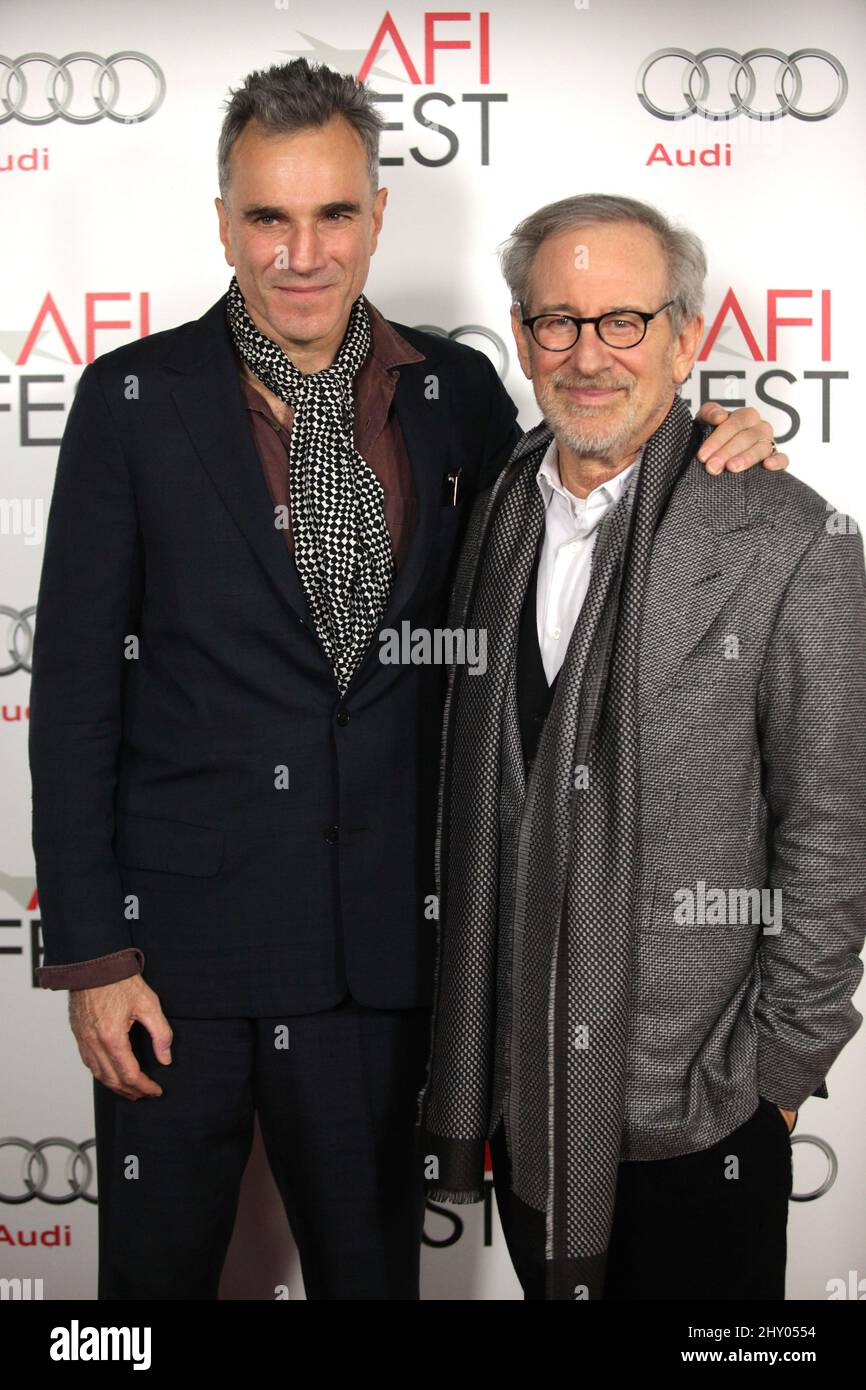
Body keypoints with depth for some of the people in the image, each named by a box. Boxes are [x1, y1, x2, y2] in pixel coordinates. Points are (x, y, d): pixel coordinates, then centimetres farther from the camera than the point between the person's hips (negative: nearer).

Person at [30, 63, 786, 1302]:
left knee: (371, 1263, 18)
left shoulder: (458, 394, 3)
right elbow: (76, 687, -5)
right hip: (181, 937, -2)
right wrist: (90, 955, -8)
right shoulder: (135, 398, -5)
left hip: (378, 946, 2)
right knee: (160, 1264, 15)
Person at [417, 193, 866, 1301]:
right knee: (552, 1283, 20)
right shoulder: (497, 518, 4)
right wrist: (463, 1067, 8)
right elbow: (471, 808, 9)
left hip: (695, 1097, -4)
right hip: (521, 1088, 5)